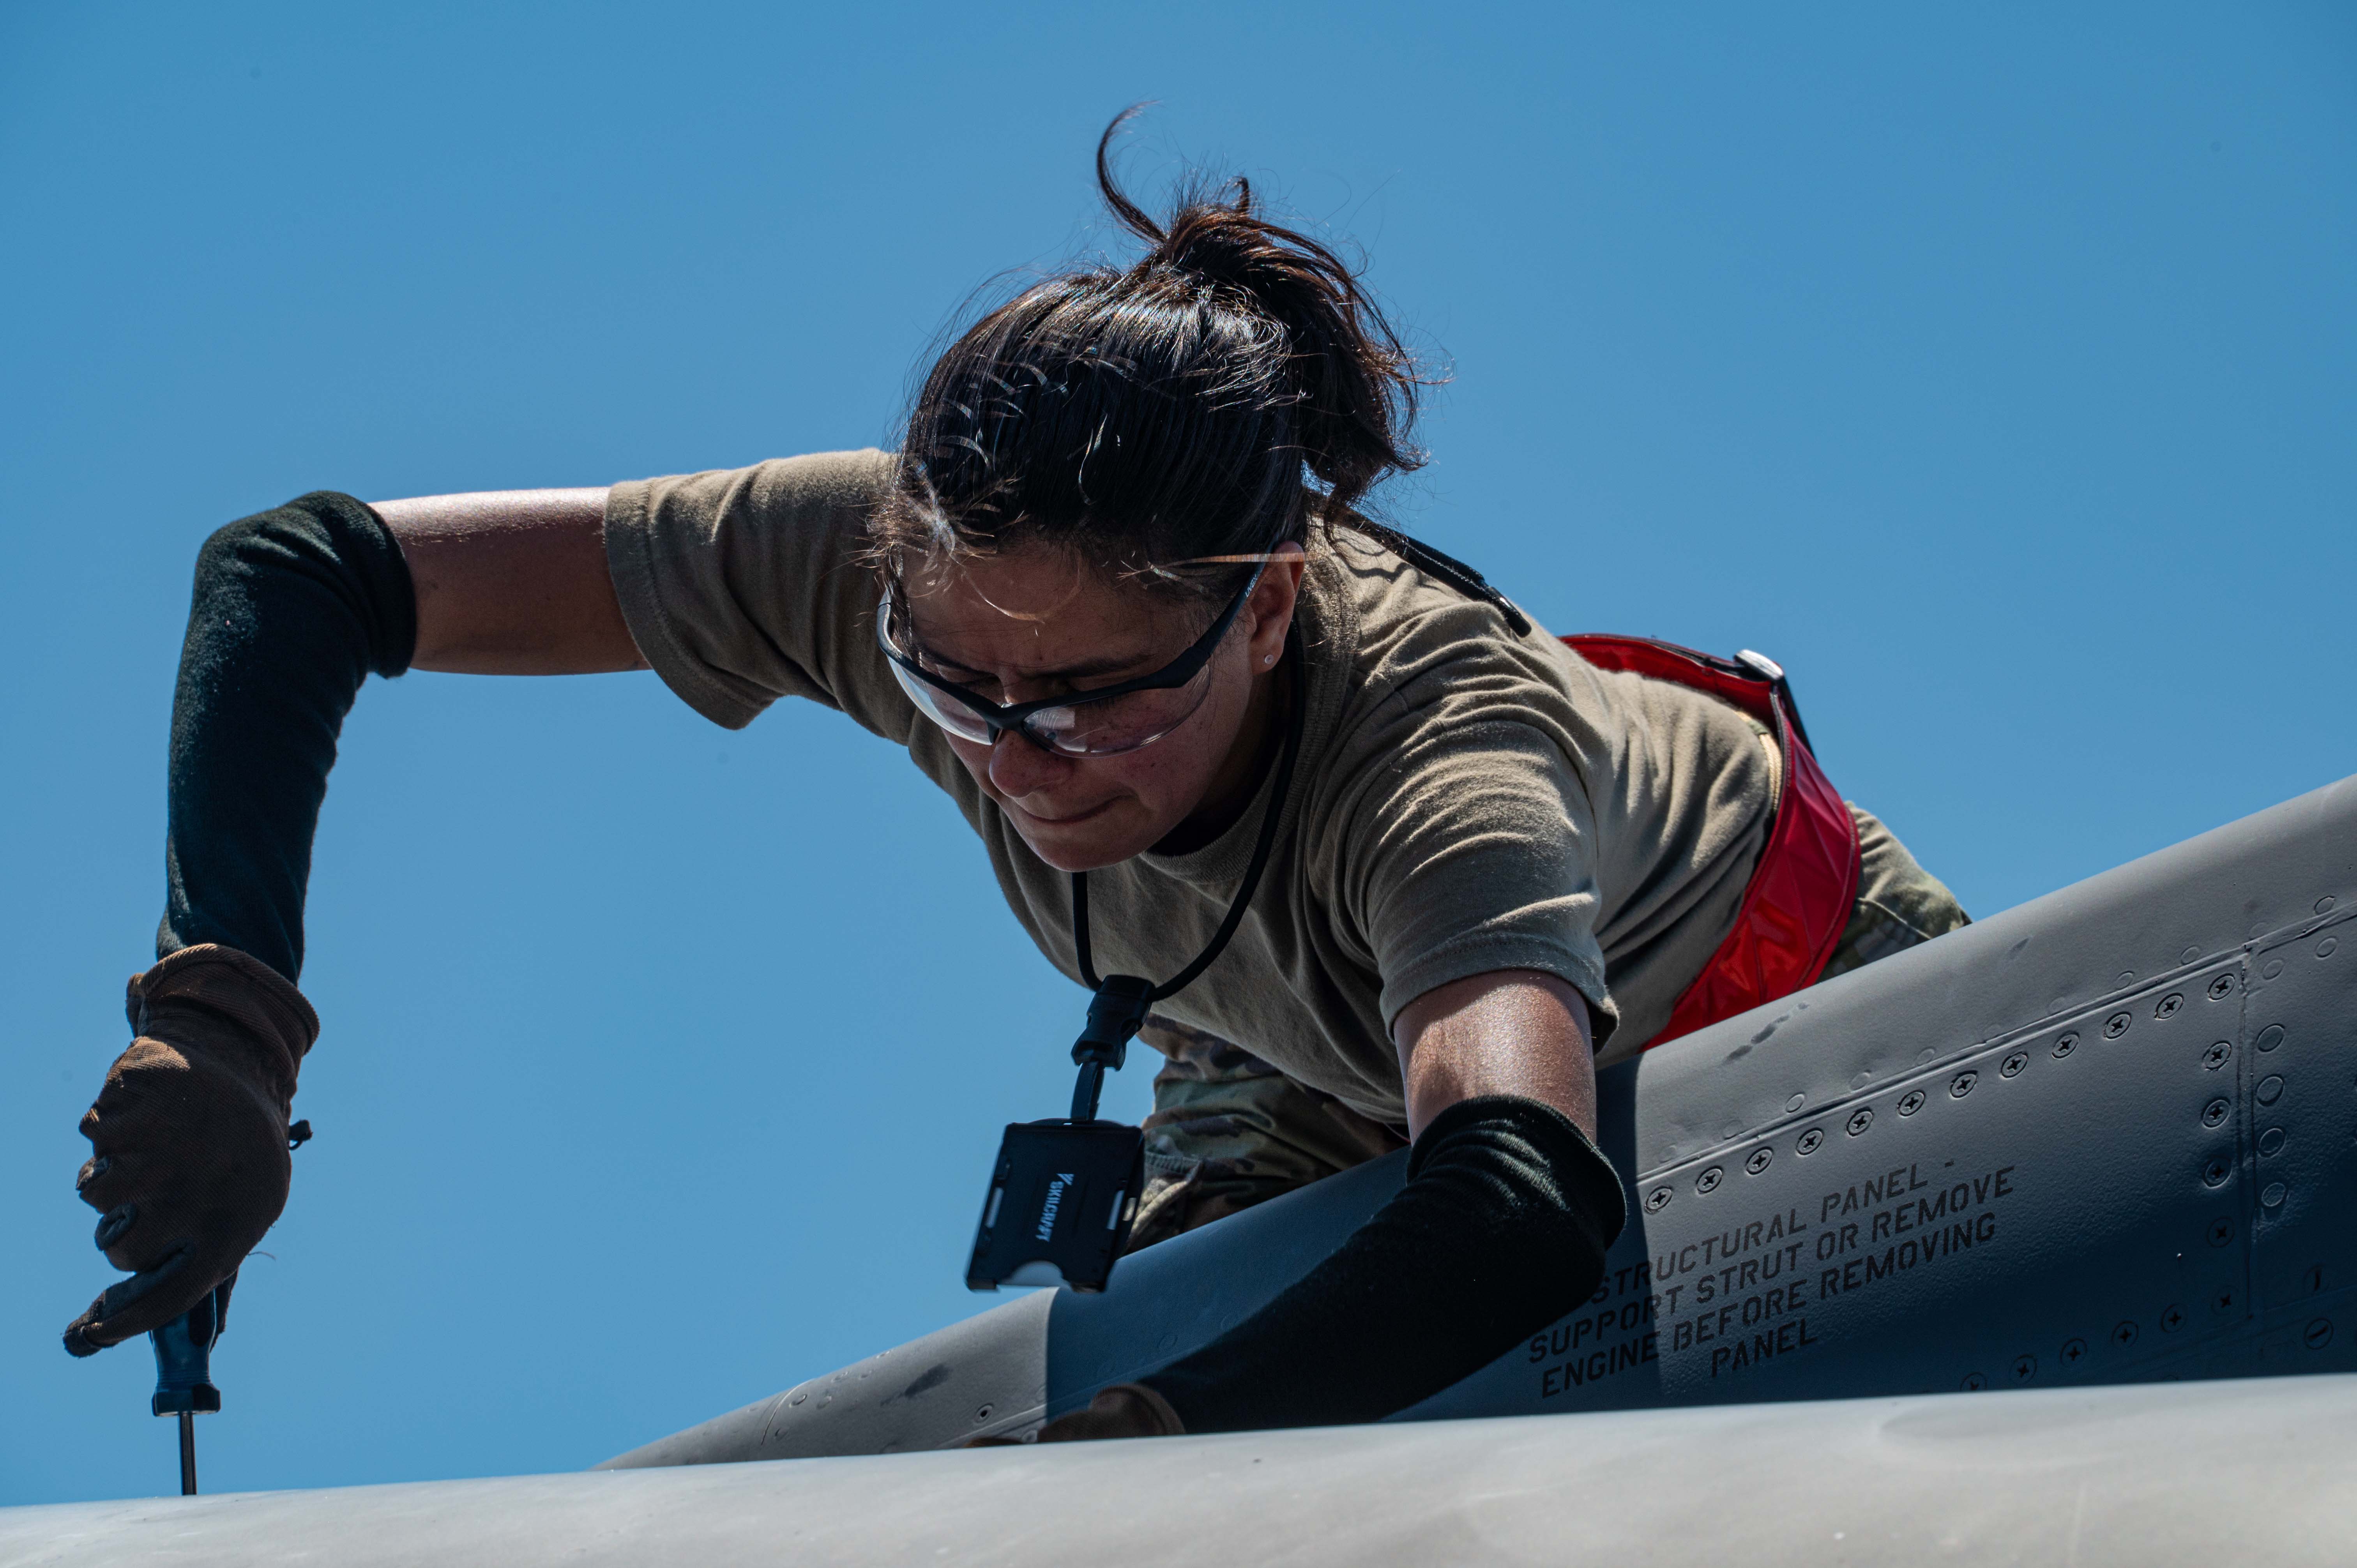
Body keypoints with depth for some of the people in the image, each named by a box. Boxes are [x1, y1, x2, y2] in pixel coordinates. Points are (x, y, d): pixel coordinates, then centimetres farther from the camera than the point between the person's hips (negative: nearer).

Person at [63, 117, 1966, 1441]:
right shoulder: (901, 573, -35)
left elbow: (1517, 1211, -67)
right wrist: (224, 1027, -44)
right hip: (1315, 1072, 4)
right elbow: (296, 573, -31)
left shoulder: (1430, 731, -48)